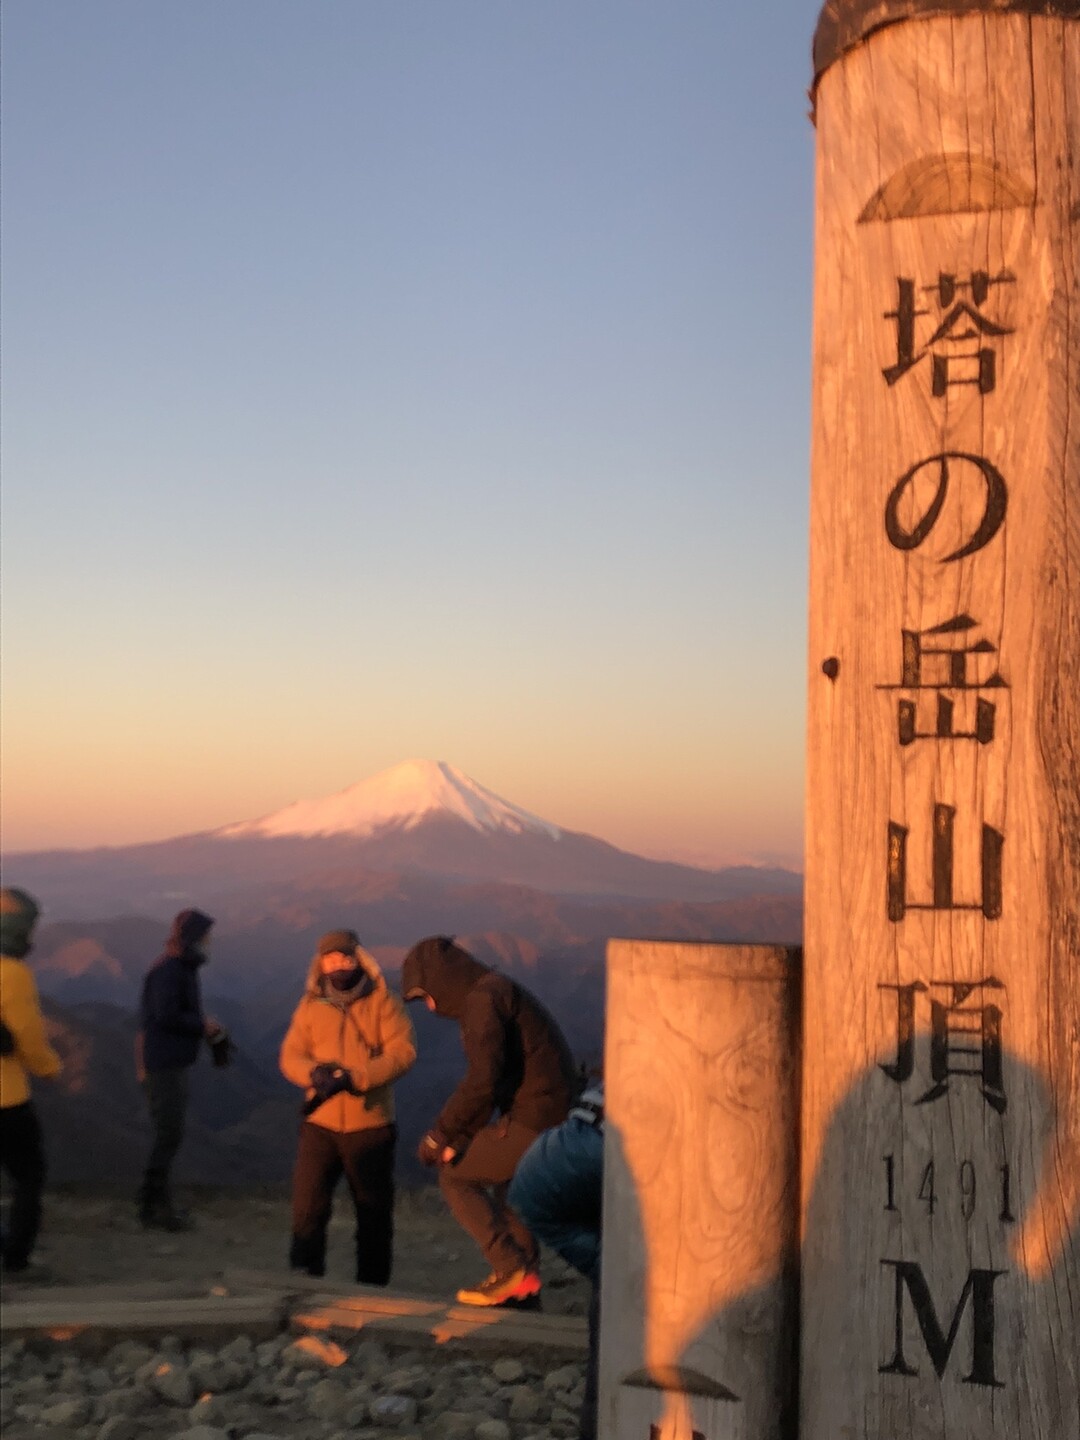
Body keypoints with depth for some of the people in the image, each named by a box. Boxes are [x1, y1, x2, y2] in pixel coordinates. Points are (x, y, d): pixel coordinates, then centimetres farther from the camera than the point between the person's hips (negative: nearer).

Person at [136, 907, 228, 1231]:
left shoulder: (183, 968, 14)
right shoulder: (167, 970, -17)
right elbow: (166, 1016, -25)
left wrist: (209, 1028, 2)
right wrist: (205, 1025, -14)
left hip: (174, 1062, 10)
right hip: (162, 1064, -10)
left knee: (170, 1133, 14)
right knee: (168, 1134, -6)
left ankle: (158, 1200, 22)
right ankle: (153, 1205, 1)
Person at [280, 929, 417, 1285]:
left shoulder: (382, 1001, -1)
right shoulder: (310, 1005, 7)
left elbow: (403, 1051, -12)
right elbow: (291, 1056, 2)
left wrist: (353, 1077, -22)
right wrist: (315, 1073, -21)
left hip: (370, 1124, -1)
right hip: (320, 1123, 1)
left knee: (374, 1212, 9)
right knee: (307, 1207, -6)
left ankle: (371, 1288, 23)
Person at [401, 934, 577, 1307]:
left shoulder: (483, 999, -13)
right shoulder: (496, 992, 19)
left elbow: (482, 1080, -23)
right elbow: (489, 1077, 21)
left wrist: (439, 1134, -13)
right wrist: (458, 1137, 13)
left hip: (535, 1117, -10)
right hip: (555, 1112, 10)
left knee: (455, 1177, 1)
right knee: (507, 1188, 26)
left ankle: (511, 1270, -2)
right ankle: (523, 1283, 29)